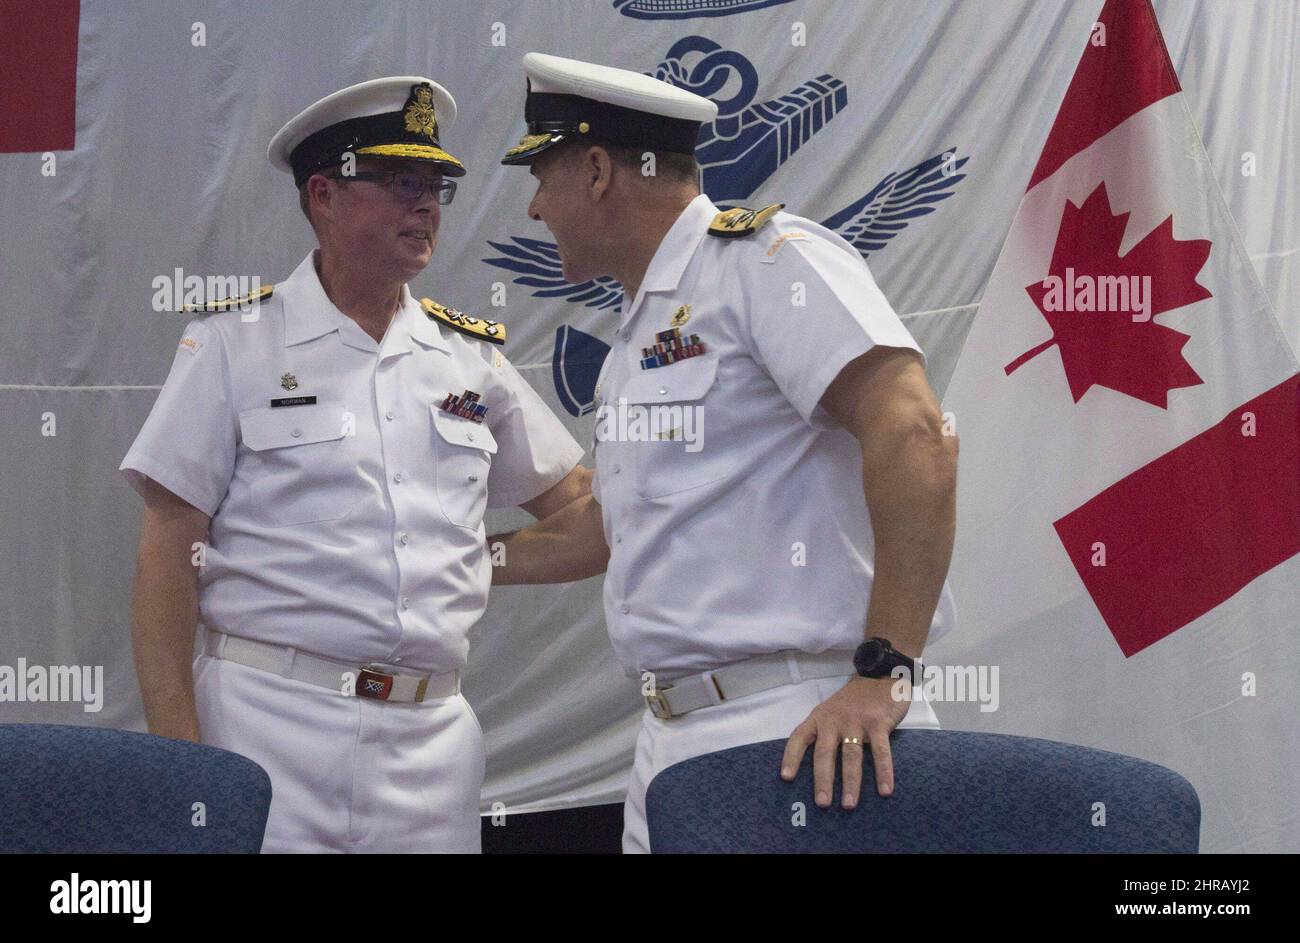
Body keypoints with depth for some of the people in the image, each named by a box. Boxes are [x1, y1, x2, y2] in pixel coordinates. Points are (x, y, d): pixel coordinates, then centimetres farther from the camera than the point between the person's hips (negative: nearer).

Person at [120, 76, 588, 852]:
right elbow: (169, 554, -3)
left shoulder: (471, 355, 13)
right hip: (271, 728, -3)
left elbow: (575, 500, 20)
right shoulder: (236, 344, 1)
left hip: (430, 737, 4)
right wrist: (177, 750, -11)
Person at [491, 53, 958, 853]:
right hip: (674, 738, 9)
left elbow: (914, 438, -21)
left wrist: (883, 672, -26)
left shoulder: (766, 257, -9)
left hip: (800, 728, -9)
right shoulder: (640, 329, 21)